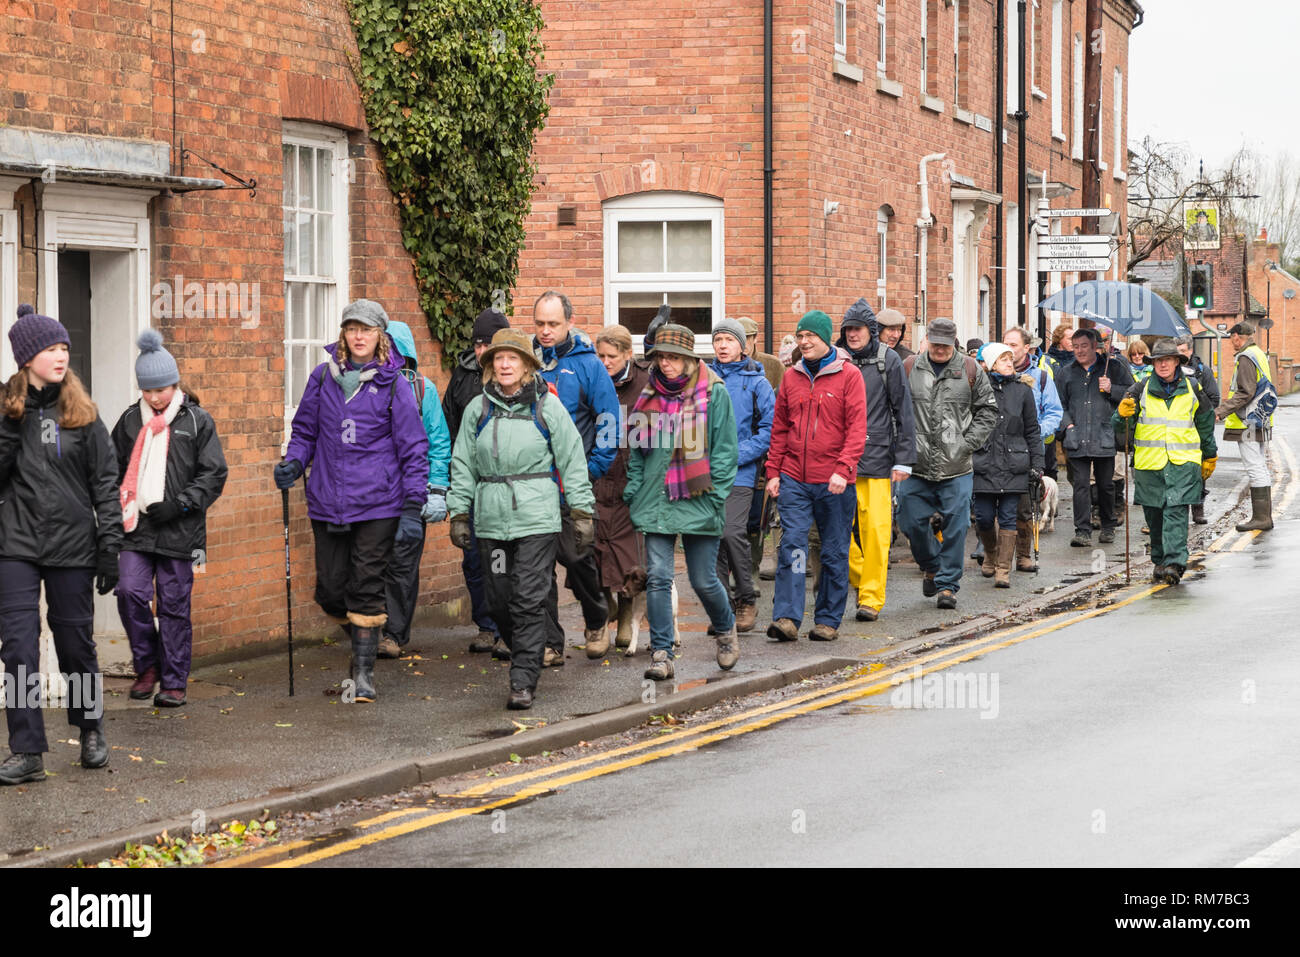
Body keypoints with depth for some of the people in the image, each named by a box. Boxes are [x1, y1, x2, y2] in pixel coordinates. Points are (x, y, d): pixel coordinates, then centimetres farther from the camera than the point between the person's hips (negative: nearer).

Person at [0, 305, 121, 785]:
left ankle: (91, 731, 31)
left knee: (75, 642, 9)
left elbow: (105, 483, 4)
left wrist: (110, 546, -2)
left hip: (72, 547, 0)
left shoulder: (81, 413, 3)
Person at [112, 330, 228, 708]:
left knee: (174, 605, 2)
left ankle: (174, 682, 13)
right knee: (131, 592, -11)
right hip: (136, 529, 3)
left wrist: (179, 505, -12)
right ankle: (147, 665, 9)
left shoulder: (197, 421, 0)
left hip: (178, 532, -3)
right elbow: (114, 470, 21)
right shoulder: (130, 420, 10)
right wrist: (115, 509, 8)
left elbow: (214, 474, -1)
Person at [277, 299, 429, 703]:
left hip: (376, 503, -3)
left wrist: (412, 507, -6)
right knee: (331, 591, 5)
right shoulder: (323, 377, 7)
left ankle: (364, 670, 5)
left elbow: (413, 449, 0)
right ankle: (362, 635, 34)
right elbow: (305, 430, 17)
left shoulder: (392, 385, -1)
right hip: (328, 503, 3)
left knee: (367, 589, -3)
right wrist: (294, 464, -3)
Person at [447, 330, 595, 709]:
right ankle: (524, 655, 27)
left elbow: (573, 461, 3)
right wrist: (459, 513, 6)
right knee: (499, 601, 5)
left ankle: (524, 681, -7)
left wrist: (581, 512, -1)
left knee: (530, 601, -9)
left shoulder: (547, 406, 2)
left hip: (537, 518, -3)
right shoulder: (478, 409, 9)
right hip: (491, 519, 3)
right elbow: (463, 465, 12)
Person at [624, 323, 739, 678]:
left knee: (704, 581, 4)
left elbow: (724, 449, -2)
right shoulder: (650, 395, 9)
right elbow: (637, 450, 14)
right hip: (656, 502, 3)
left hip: (698, 502, -3)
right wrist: (633, 492, 4)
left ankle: (726, 630, 33)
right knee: (657, 578, -5)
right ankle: (661, 655, -1)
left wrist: (715, 497, -8)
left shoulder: (713, 393, -1)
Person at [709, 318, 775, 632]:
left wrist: (737, 455, -11)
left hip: (739, 473, -4)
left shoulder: (756, 382, 1)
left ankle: (747, 600, 0)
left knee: (732, 532, -16)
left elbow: (770, 428, -2)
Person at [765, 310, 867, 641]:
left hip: (834, 482, -2)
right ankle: (787, 618, -12)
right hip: (794, 478, 2)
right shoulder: (792, 377, 9)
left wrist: (843, 469, -19)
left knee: (834, 552, 6)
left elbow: (857, 428, -8)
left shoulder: (848, 375, -3)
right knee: (792, 545, -9)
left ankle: (828, 620, 14)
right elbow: (780, 428, 14)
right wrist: (773, 472, 7)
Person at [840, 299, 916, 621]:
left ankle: (871, 597, 3)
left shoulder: (888, 360, 0)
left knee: (875, 530, -4)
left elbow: (903, 411, 2)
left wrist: (904, 460, -3)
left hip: (876, 457, -2)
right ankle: (860, 579, 21)